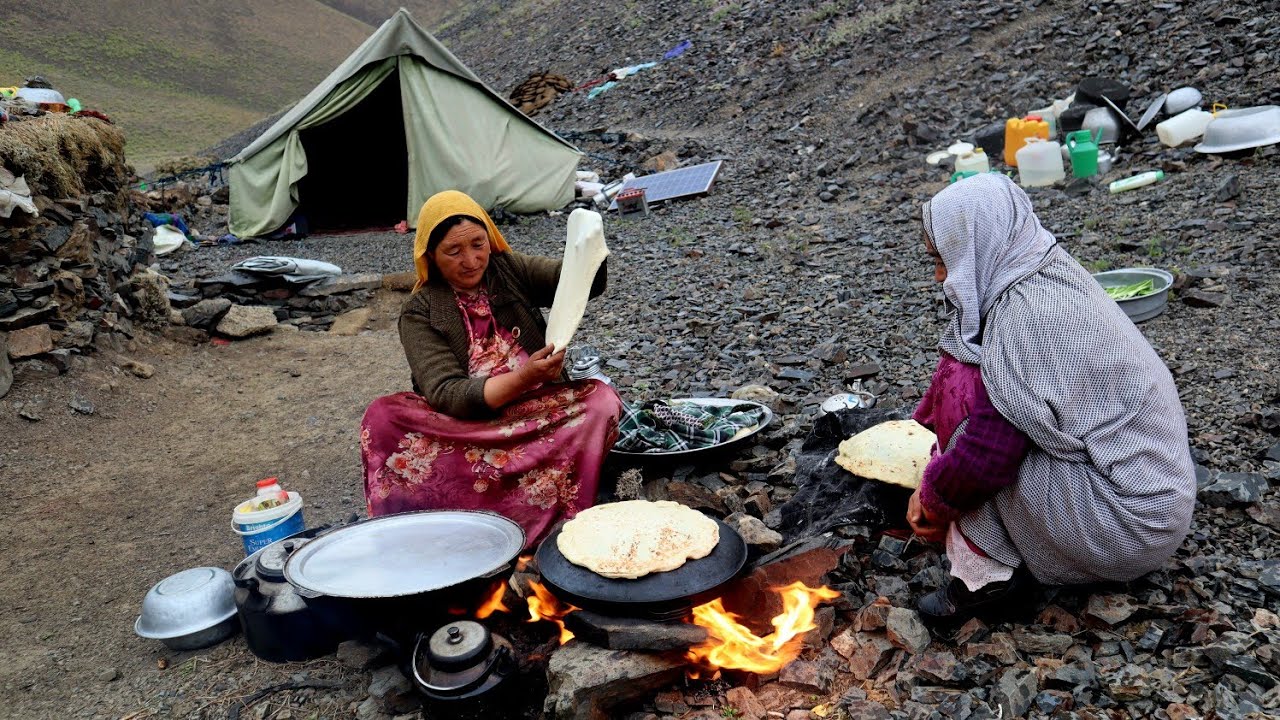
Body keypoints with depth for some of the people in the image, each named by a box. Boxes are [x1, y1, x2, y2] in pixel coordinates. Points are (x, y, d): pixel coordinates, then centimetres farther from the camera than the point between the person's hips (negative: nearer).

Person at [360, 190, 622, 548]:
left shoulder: (510, 270, 8)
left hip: (540, 411, 1)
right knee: (383, 416, -25)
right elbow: (446, 394, -13)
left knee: (602, 399, -27)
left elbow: (582, 283, -6)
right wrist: (522, 379, -27)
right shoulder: (419, 314, 1)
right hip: (464, 426, -1)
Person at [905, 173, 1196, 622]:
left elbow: (986, 456, -27)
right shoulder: (1046, 276, 5)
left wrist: (934, 497, -7)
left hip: (1129, 526, -10)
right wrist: (933, 487, 7)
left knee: (962, 387, -16)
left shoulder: (1026, 314, -24)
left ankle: (987, 573, -8)